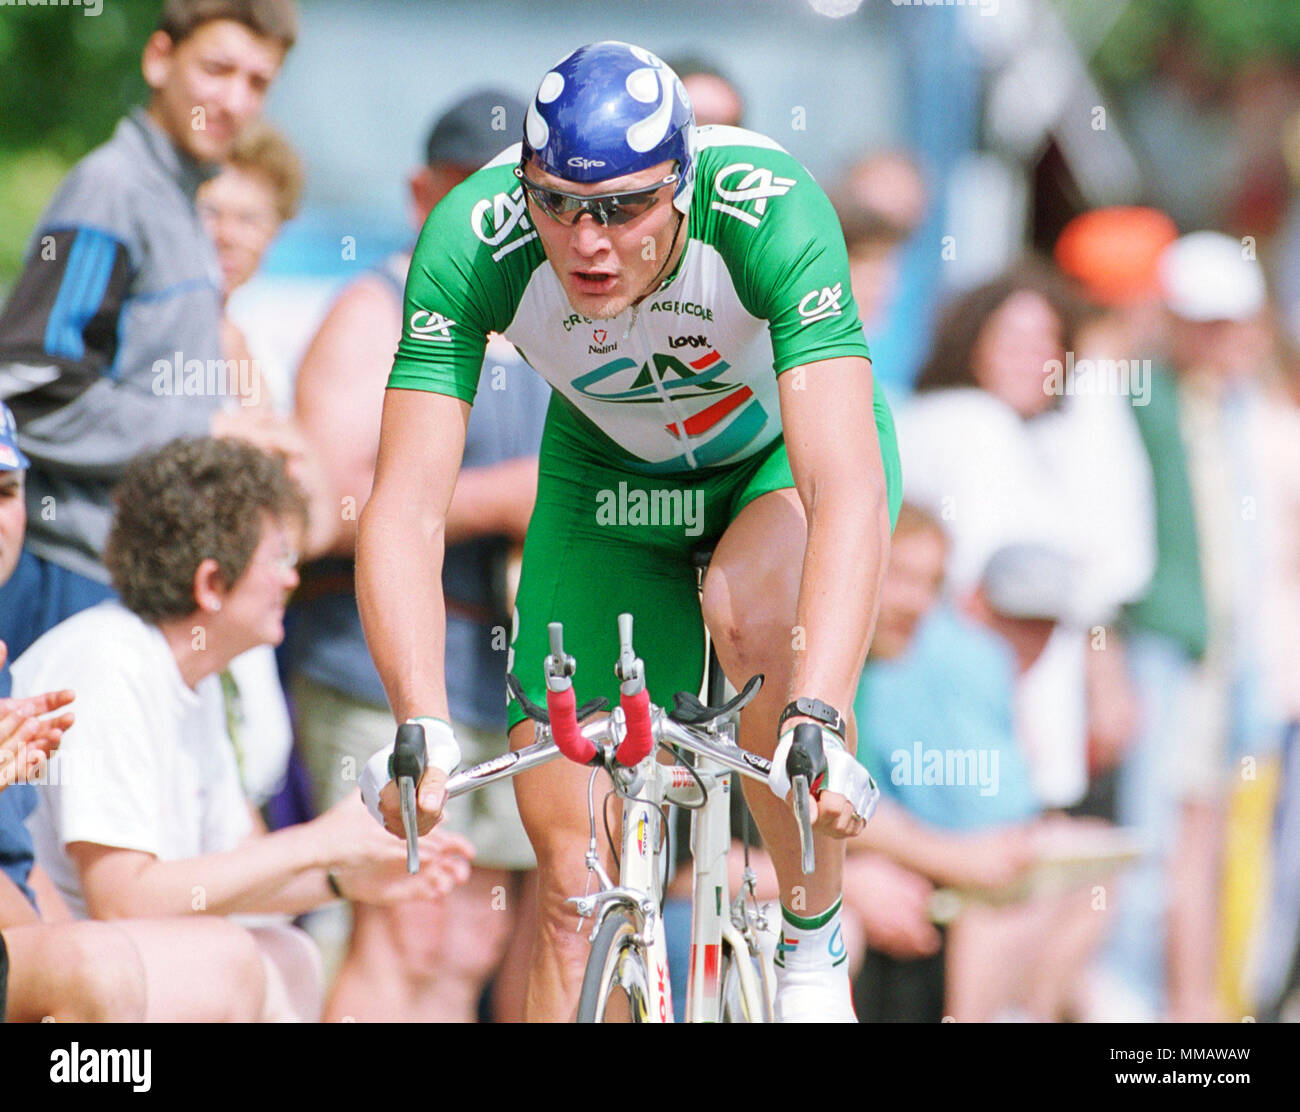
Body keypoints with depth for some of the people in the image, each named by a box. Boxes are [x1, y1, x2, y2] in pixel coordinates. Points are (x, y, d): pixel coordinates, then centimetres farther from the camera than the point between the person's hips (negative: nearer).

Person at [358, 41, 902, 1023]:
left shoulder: (771, 213, -38)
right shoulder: (471, 241, -32)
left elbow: (849, 490, -47)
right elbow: (408, 506, -36)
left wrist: (818, 722, -60)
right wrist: (422, 725, -51)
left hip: (784, 454, -2)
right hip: (611, 475, 2)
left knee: (751, 610, -36)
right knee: (570, 870, -6)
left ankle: (816, 947, -14)